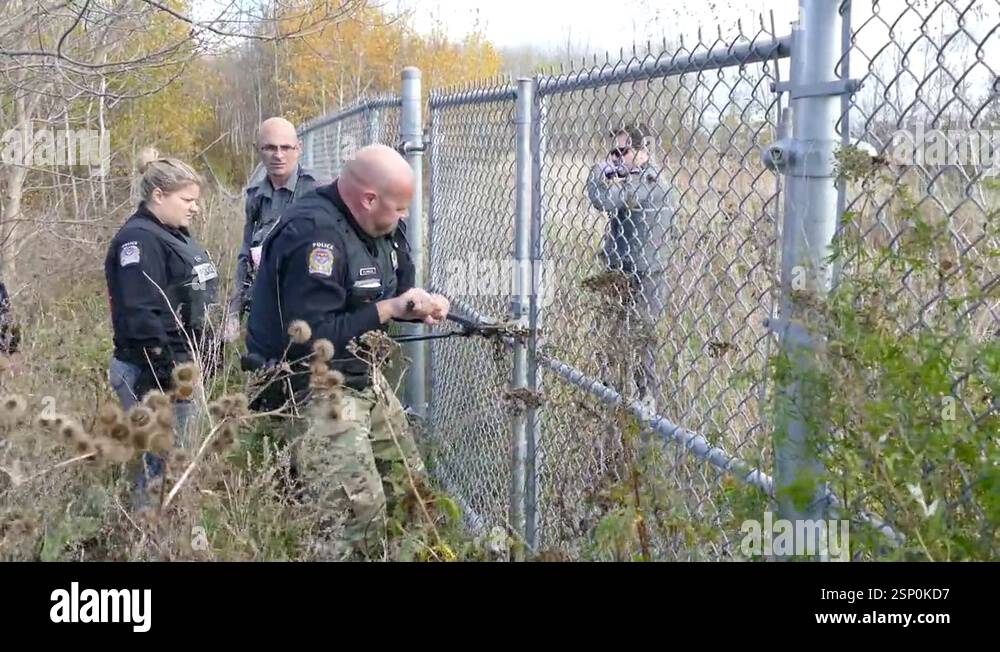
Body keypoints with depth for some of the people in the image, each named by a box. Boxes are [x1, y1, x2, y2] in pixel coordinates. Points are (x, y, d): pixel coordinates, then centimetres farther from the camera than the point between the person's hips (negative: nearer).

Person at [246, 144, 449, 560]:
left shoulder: (381, 227, 3)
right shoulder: (314, 234, -26)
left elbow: (394, 291, 15)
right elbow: (310, 339, -32)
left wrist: (420, 304, -9)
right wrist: (389, 309, -26)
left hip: (362, 377, 10)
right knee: (360, 513, -16)